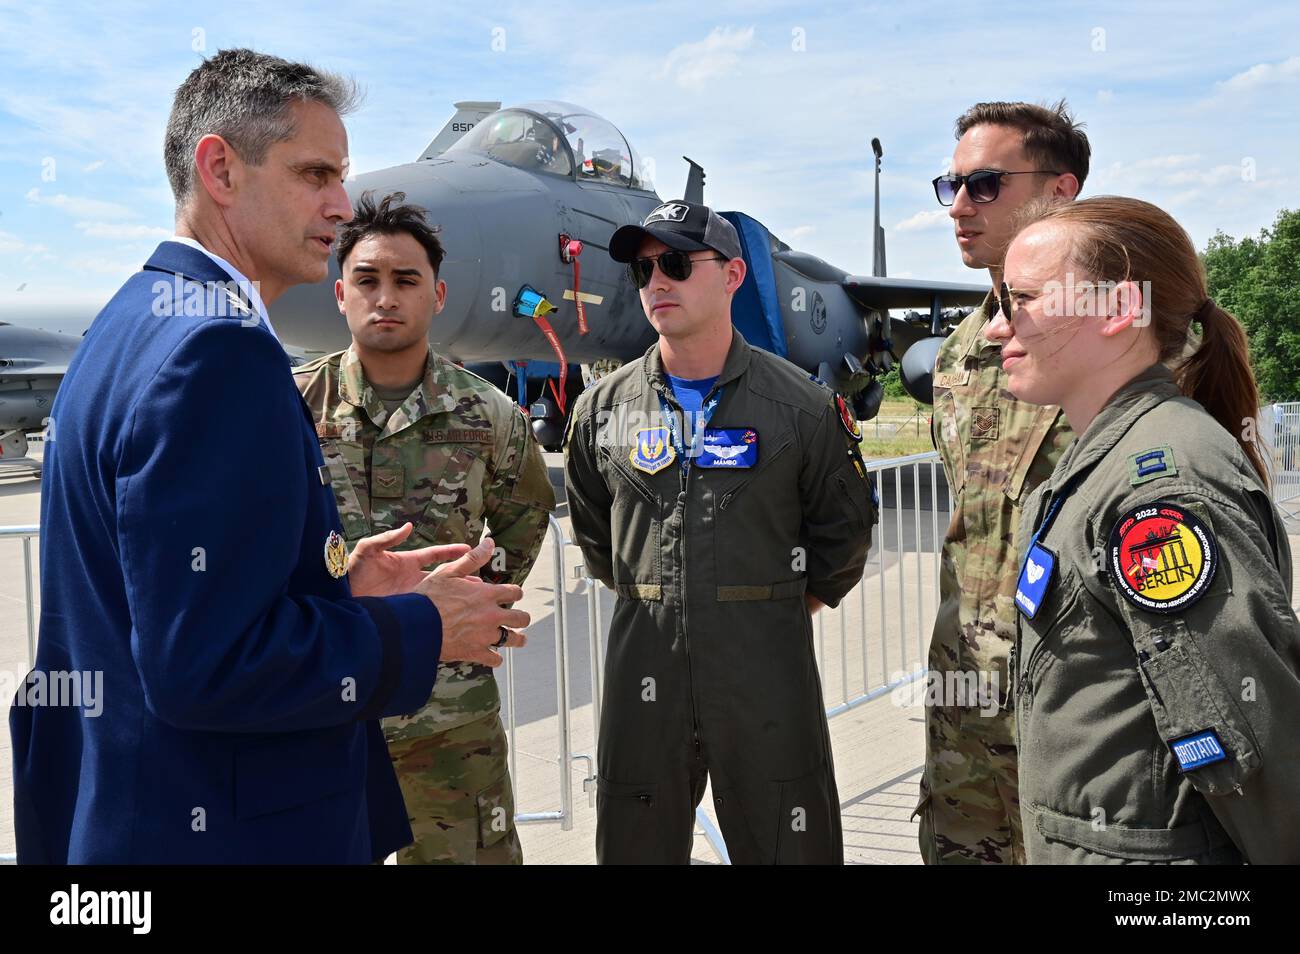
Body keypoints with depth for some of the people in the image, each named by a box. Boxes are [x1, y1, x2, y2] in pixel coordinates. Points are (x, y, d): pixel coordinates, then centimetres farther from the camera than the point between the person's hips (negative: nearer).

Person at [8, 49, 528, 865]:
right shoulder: (219, 349, -23)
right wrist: (420, 629, -16)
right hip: (224, 828, -10)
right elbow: (204, 666, -28)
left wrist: (335, 583, 8)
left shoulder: (138, 321, 8)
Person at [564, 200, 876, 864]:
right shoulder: (603, 408, 4)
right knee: (635, 845, 12)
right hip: (643, 665, 2)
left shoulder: (803, 405, -3)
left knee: (790, 846, 7)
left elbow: (844, 528, 7)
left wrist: (786, 606, 8)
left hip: (768, 667, -2)